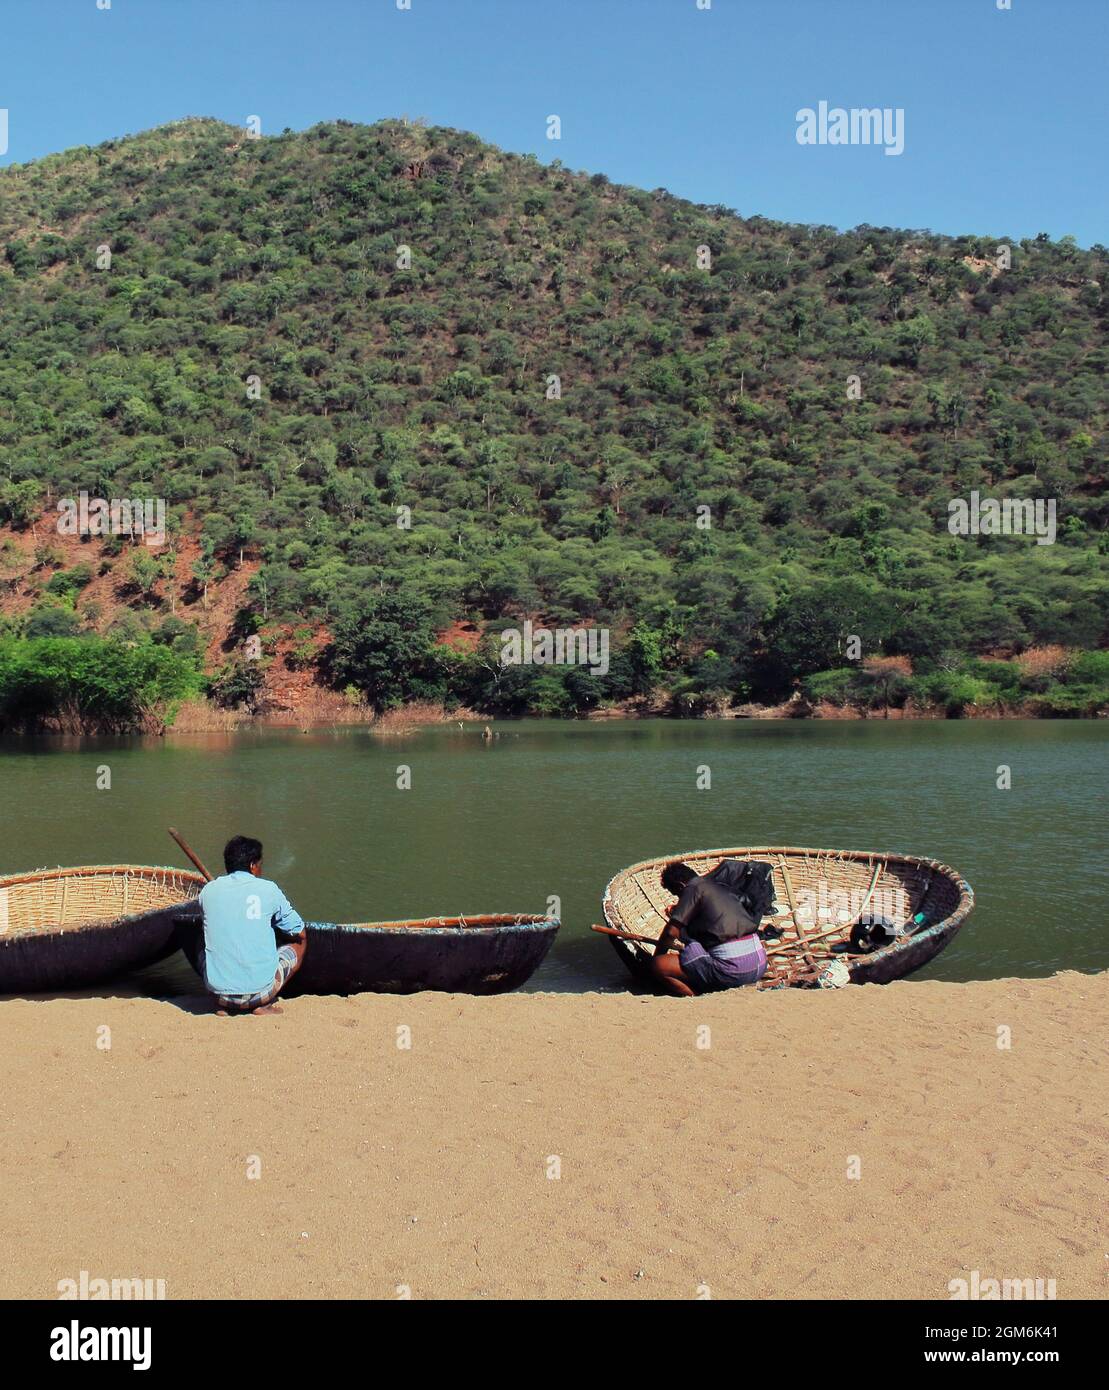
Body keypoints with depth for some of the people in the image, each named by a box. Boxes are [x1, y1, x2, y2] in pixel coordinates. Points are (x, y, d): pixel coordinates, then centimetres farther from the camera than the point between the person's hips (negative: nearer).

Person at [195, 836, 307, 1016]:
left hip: (218, 991, 3)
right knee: (299, 942, 22)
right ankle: (263, 1005, 5)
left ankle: (223, 1006, 11)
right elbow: (300, 933, 7)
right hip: (260, 990, -3)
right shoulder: (268, 889, -3)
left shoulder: (208, 890, 4)